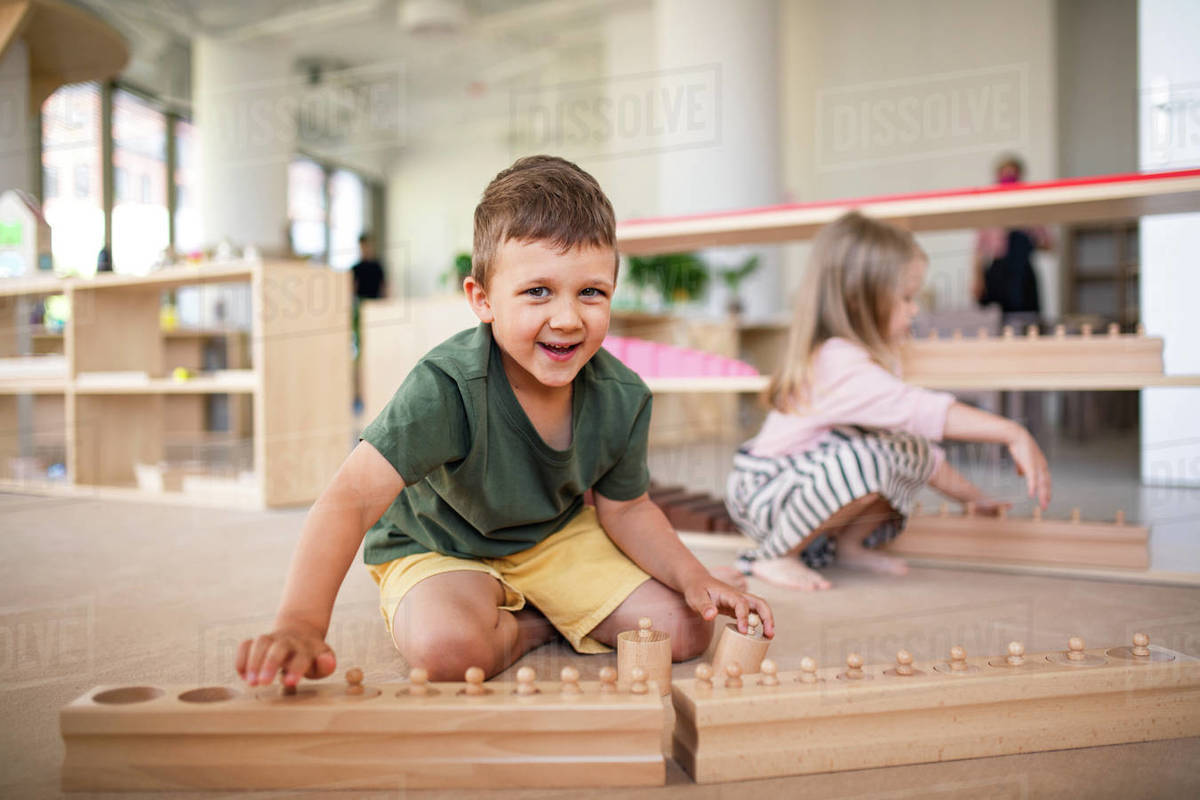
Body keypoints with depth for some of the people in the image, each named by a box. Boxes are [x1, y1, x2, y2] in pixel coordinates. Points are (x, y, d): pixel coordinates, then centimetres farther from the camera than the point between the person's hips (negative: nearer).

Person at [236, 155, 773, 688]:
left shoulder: (622, 398, -18)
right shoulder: (447, 388, -35)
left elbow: (624, 508, -2)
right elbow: (352, 499, -41)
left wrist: (694, 578, -17)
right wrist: (301, 625, -54)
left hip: (557, 534, 4)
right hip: (436, 548, -3)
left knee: (687, 631, -8)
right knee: (449, 648, -36)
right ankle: (532, 624, -2)